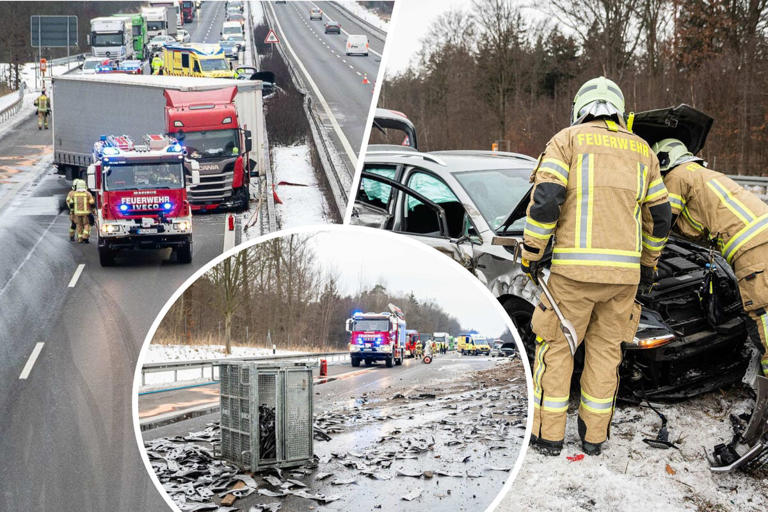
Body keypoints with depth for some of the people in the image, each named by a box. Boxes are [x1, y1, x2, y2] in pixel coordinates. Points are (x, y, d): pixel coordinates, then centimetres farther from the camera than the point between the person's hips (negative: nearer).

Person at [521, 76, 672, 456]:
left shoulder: (567, 140, 4)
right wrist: (648, 263, 30)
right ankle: (594, 435, 18)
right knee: (605, 349, 14)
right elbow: (659, 215, 18)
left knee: (556, 346, 8)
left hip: (574, 268, -3)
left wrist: (531, 253, -1)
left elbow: (545, 198, -9)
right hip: (624, 272, 3)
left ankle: (548, 435, 9)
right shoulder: (641, 150, 16)